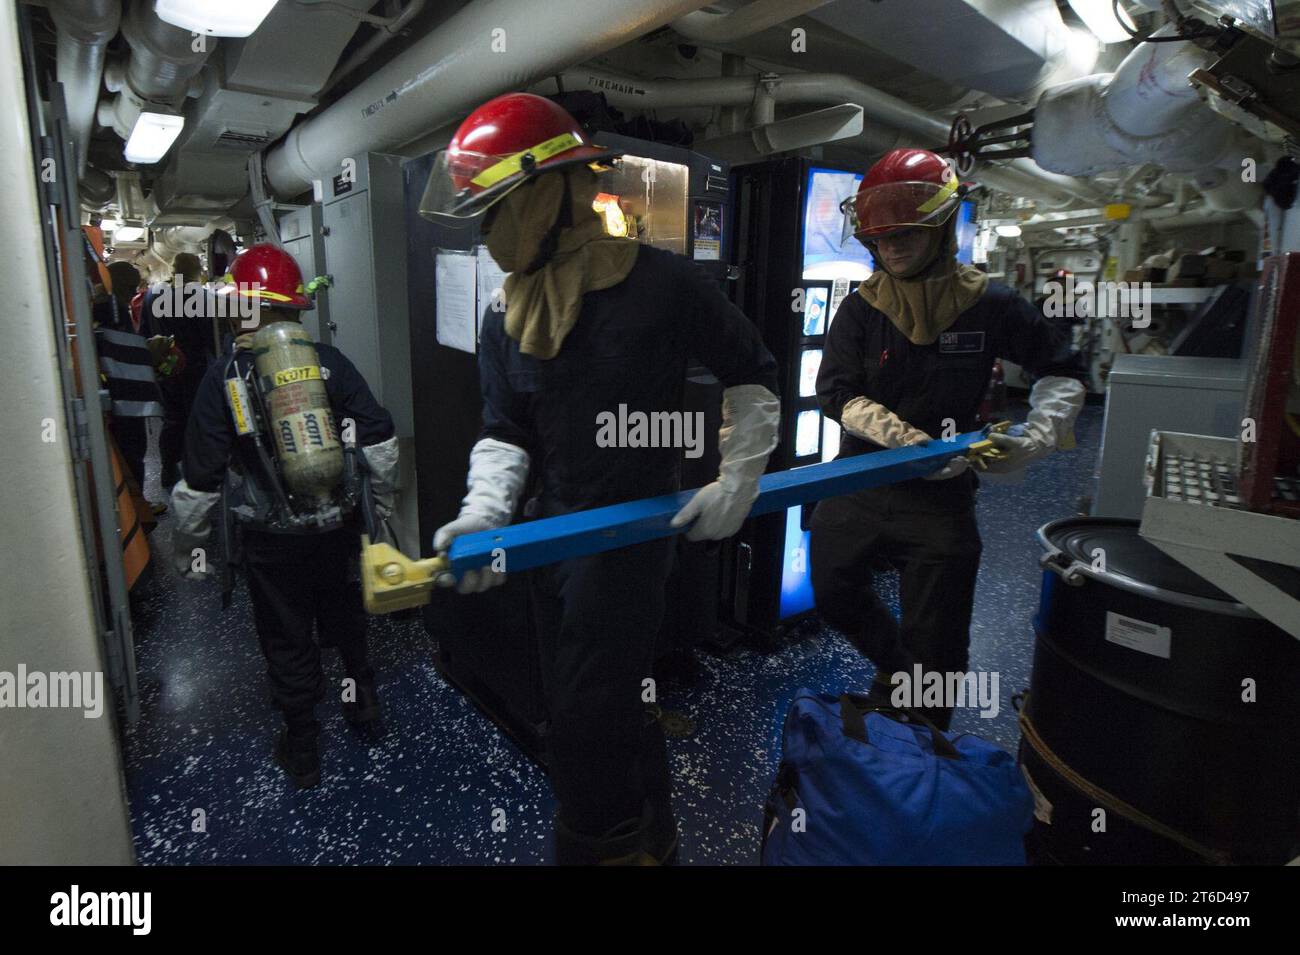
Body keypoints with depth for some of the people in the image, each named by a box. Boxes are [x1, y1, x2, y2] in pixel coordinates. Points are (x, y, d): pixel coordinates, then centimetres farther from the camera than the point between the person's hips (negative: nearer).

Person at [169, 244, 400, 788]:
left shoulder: (224, 377, -11)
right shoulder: (329, 362, -6)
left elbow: (201, 477, -8)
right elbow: (378, 438, -4)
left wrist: (187, 544, 5)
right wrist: (383, 501, 10)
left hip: (270, 539, -2)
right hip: (337, 525, 2)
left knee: (287, 641, 13)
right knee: (345, 620, 24)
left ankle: (302, 752, 29)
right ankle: (364, 704, 42)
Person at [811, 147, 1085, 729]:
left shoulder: (990, 307, -4)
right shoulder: (860, 310, -3)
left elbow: (1059, 373, 8)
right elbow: (836, 392, -14)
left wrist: (1039, 437, -10)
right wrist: (911, 442, -26)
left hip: (940, 499, -2)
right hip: (858, 486, 2)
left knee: (935, 651, 7)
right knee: (834, 594, 18)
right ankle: (897, 664, 46)